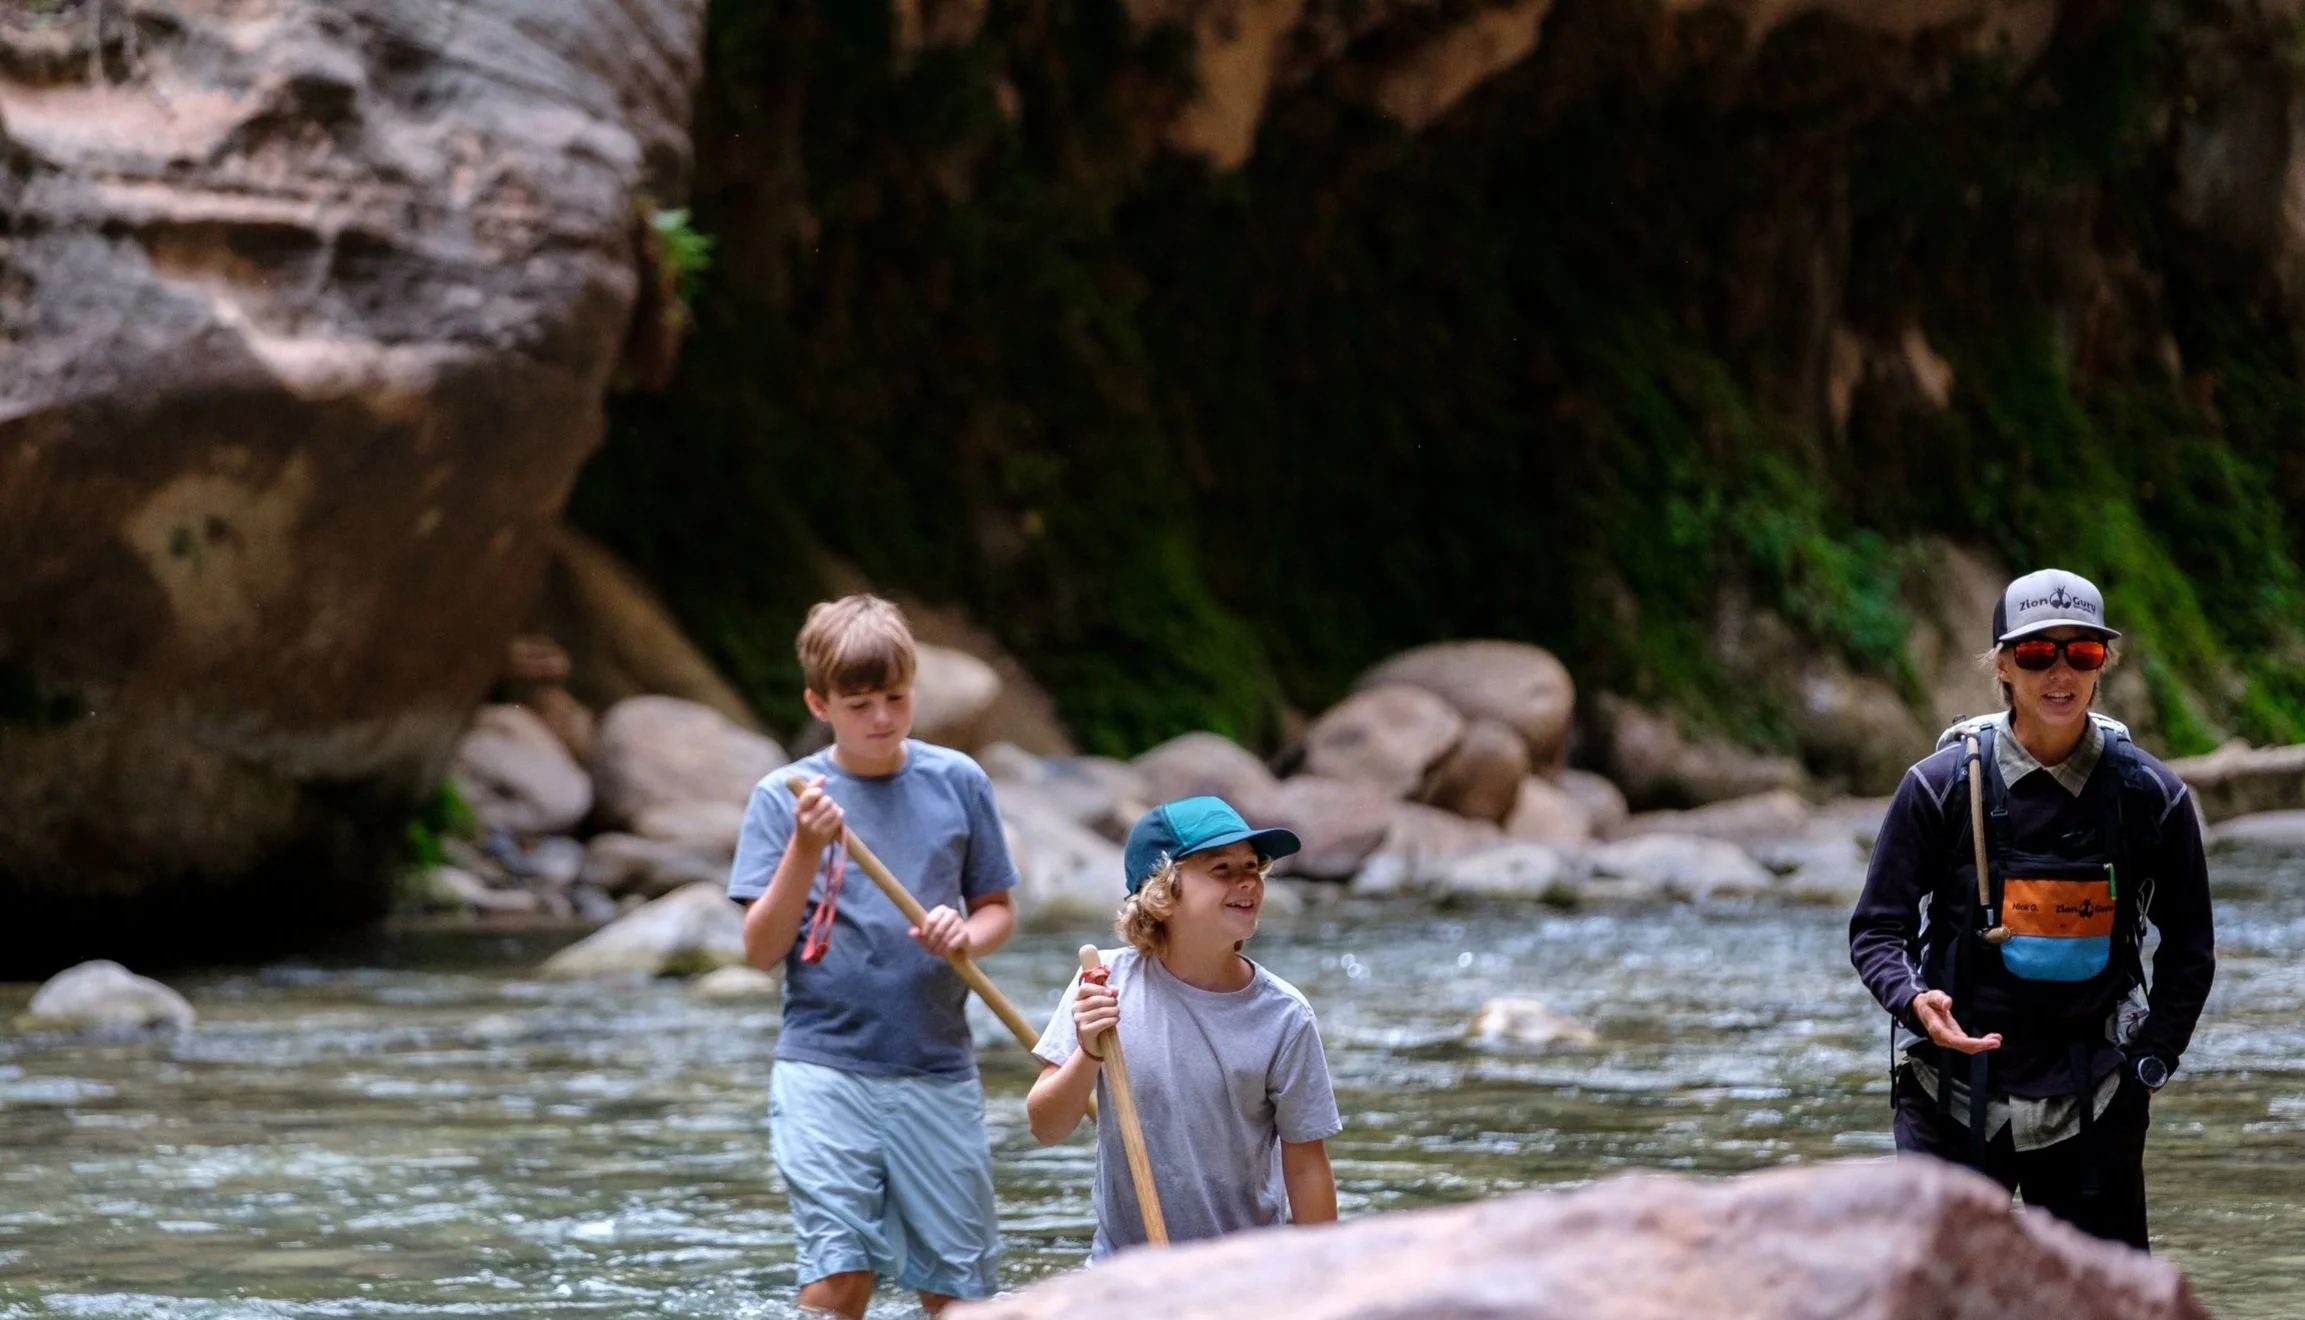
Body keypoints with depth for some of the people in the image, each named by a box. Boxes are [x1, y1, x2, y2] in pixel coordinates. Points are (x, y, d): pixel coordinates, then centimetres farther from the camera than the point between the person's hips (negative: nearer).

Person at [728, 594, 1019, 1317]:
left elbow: (998, 909, 14)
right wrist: (806, 850, -16)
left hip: (937, 1068, 2)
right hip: (825, 1067, -2)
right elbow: (762, 949, -3)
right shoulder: (784, 797, 0)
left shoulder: (957, 782, 6)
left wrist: (965, 935, -9)